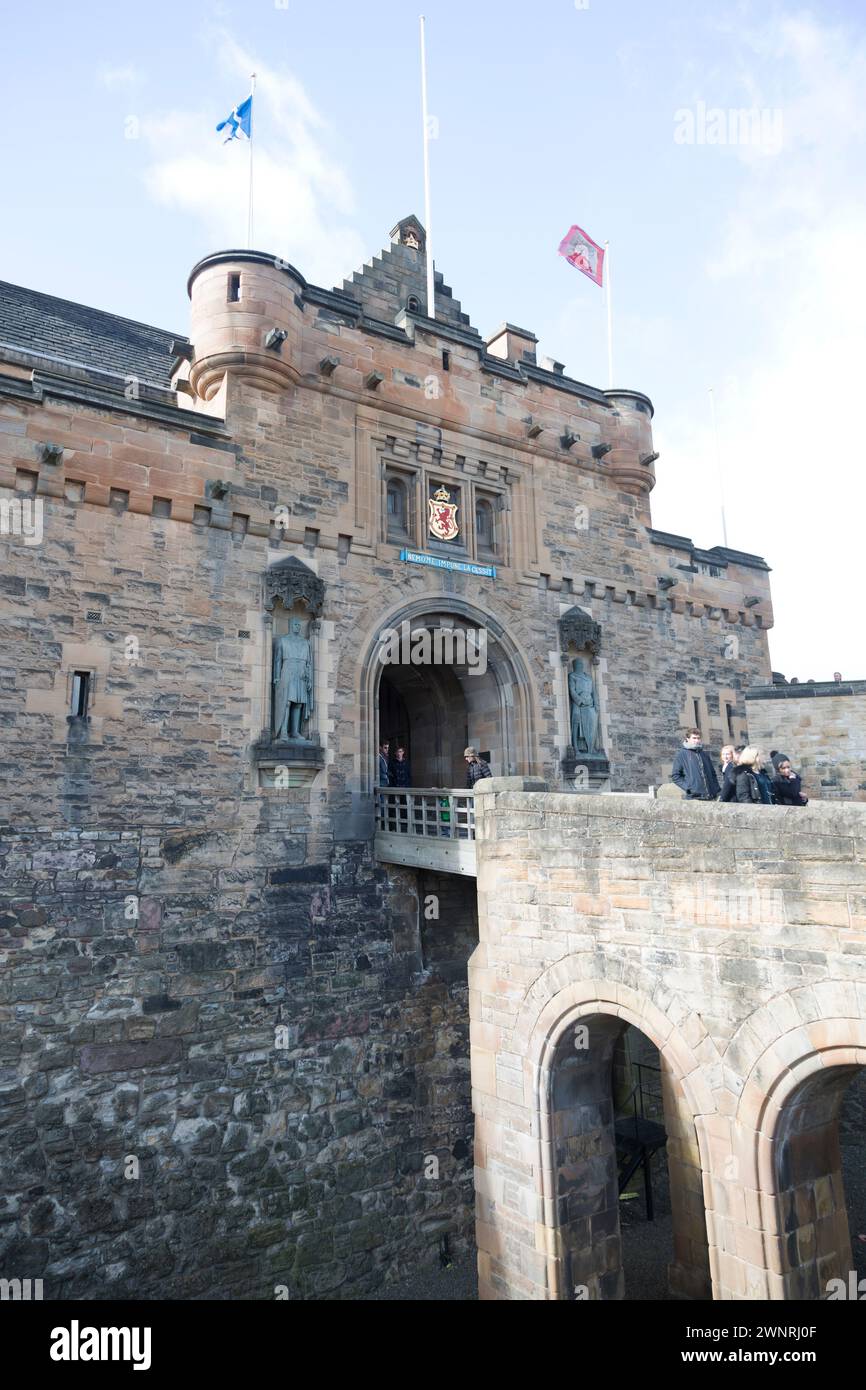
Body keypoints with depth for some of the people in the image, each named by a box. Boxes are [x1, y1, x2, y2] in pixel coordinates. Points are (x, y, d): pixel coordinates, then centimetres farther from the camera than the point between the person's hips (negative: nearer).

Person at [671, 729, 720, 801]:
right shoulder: (682, 754, 3)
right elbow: (675, 775, 1)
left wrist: (717, 790, 10)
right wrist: (687, 787, -10)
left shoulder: (705, 754, 18)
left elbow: (712, 773, 22)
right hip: (694, 797, -5)